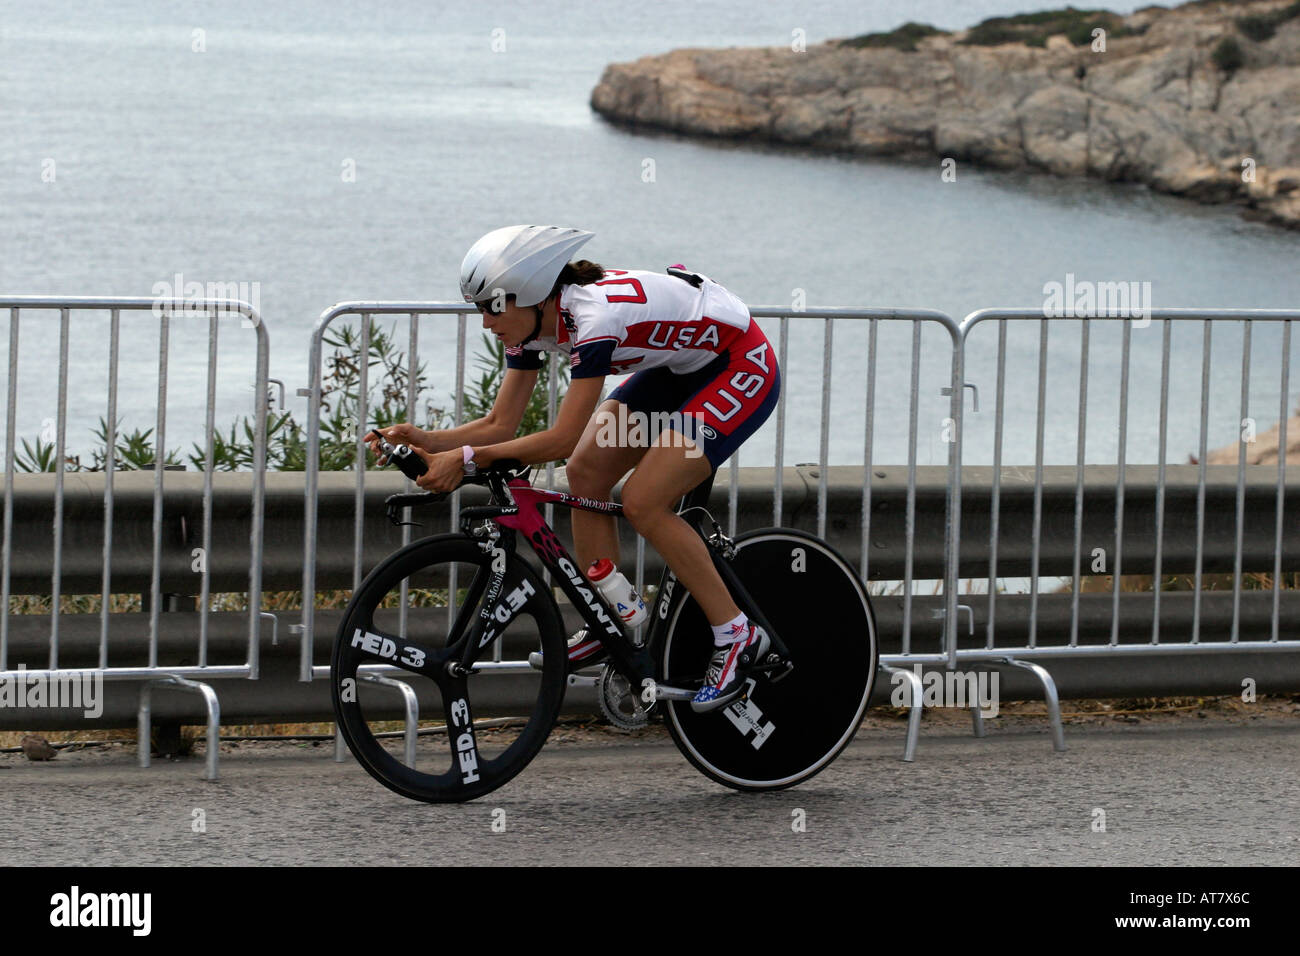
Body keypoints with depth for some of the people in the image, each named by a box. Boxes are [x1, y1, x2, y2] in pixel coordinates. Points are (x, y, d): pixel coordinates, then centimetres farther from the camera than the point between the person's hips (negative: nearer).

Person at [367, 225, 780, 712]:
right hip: (682, 367, 9)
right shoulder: (533, 324, -7)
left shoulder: (596, 317, -34)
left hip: (743, 370, -9)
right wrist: (427, 441, -19)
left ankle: (737, 637, -7)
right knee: (586, 472, -1)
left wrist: (467, 458, -34)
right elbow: (500, 425, -4)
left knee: (642, 501, -16)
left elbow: (563, 438, -33)